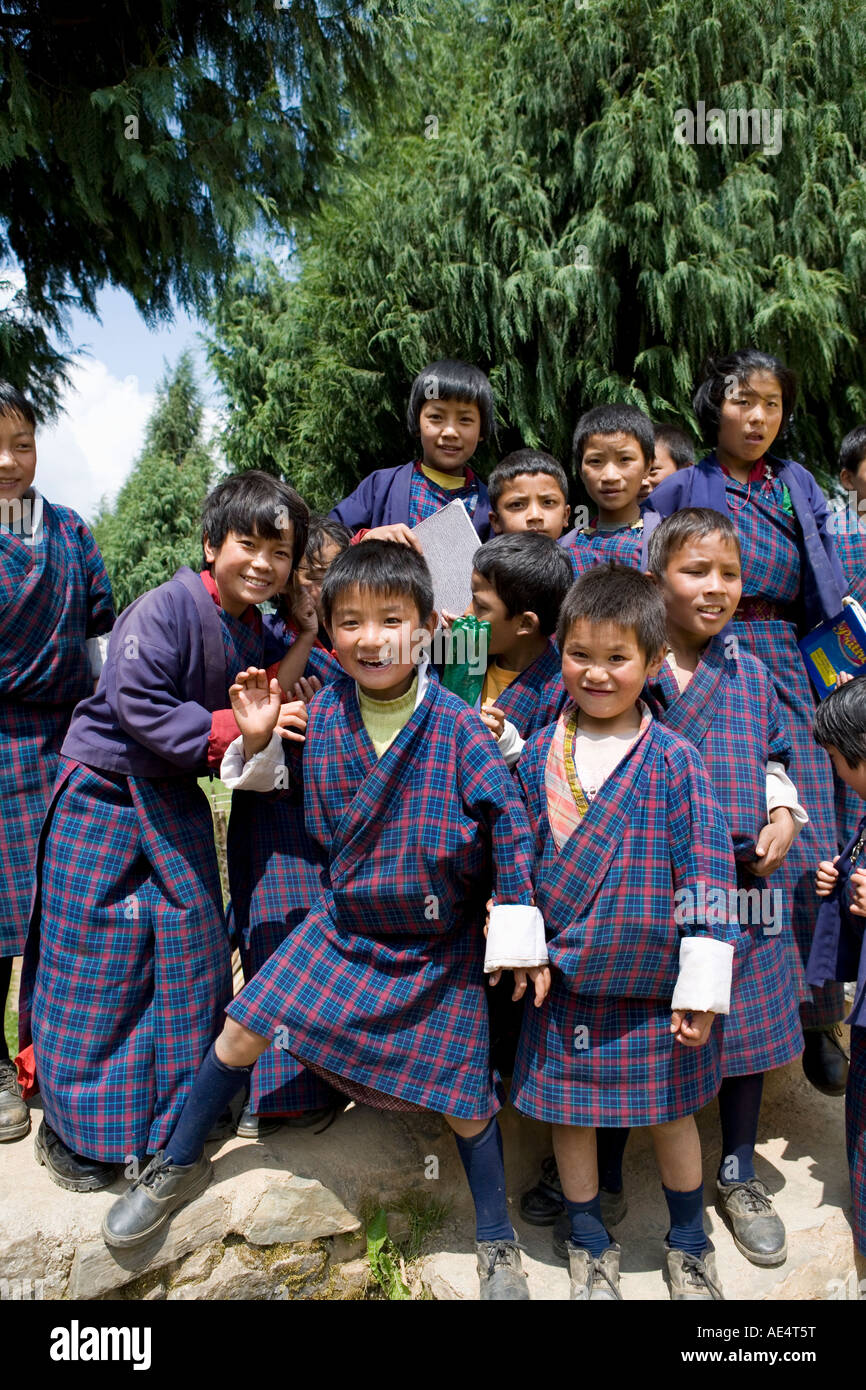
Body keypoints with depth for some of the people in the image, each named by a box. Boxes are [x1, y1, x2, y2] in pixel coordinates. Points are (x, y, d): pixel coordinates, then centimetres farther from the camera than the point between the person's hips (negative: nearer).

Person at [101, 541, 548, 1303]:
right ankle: (179, 1164, 33)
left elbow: (509, 821, -13)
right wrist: (259, 740, -5)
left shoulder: (458, 727, -20)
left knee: (463, 1094, 6)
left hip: (439, 945, -3)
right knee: (242, 1030, 4)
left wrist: (522, 936, -10)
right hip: (343, 920, 4)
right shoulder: (323, 711, -7)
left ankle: (498, 1245, 32)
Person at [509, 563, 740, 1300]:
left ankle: (689, 1242, 42)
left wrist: (703, 987, -12)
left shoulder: (673, 760, -11)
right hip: (566, 975, 2)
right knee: (571, 1112, 15)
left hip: (653, 980, -2)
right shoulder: (538, 754, -2)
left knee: (670, 1113, 16)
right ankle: (589, 1242, 39)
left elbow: (708, 873, -11)